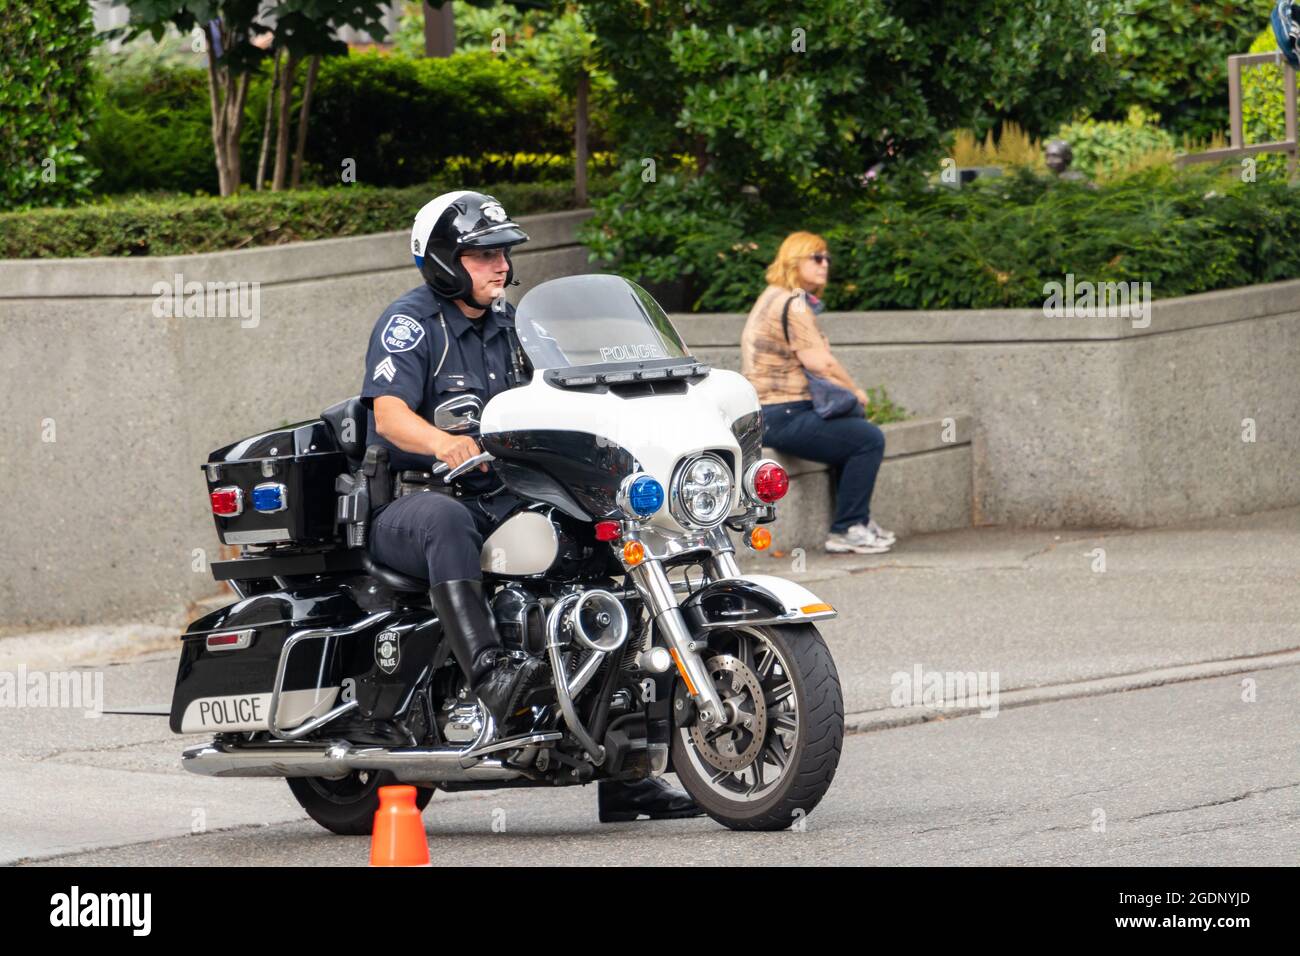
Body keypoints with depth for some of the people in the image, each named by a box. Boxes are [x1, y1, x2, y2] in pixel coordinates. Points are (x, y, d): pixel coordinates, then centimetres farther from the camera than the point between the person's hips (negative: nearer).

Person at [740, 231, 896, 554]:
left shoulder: (774, 297, 18)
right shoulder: (794, 303, -15)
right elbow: (819, 362, -19)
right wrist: (855, 390, -3)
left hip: (764, 414, 11)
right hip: (781, 416, -11)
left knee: (855, 421, 28)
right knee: (869, 440, -15)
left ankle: (859, 520, 30)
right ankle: (845, 532, -10)